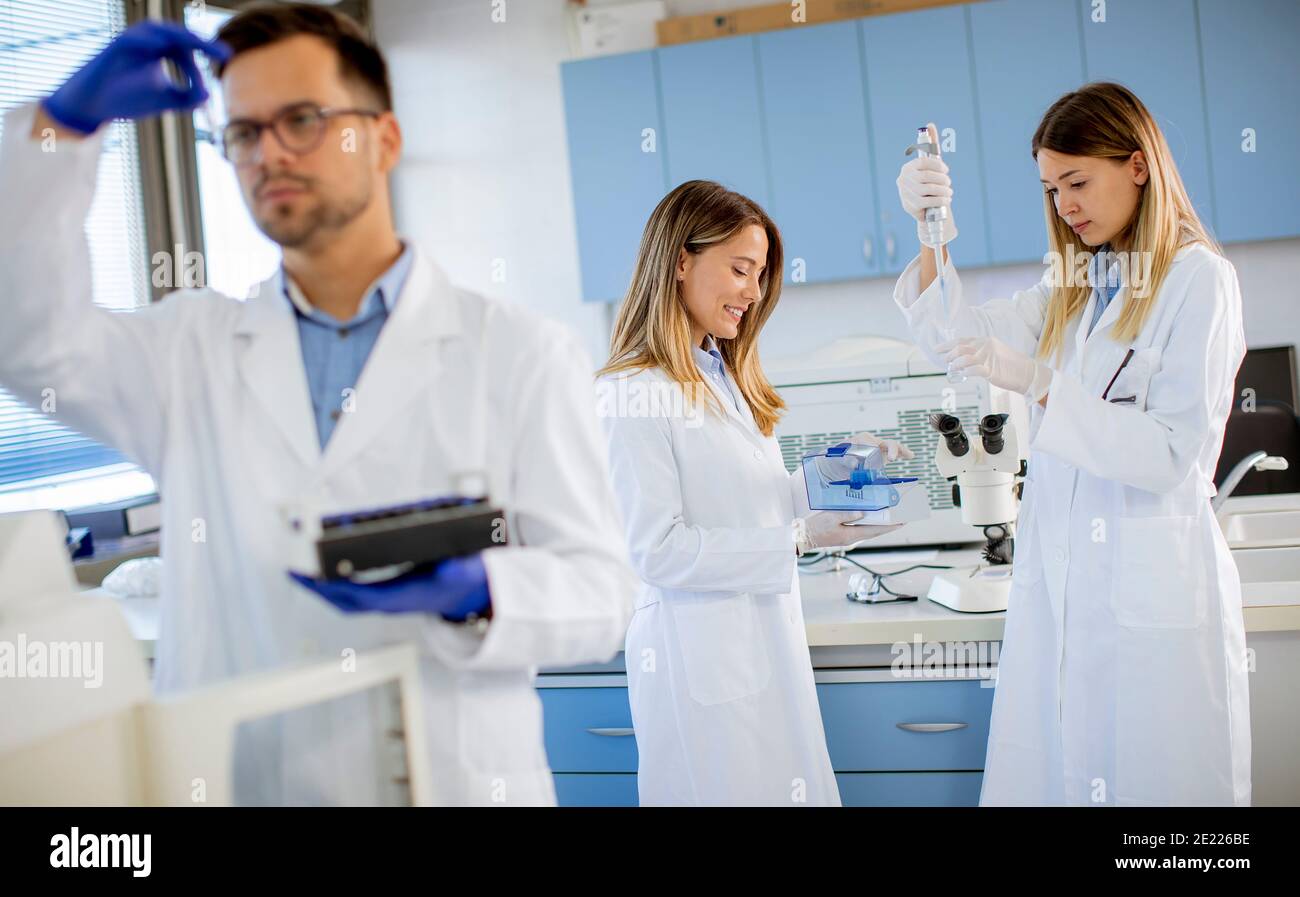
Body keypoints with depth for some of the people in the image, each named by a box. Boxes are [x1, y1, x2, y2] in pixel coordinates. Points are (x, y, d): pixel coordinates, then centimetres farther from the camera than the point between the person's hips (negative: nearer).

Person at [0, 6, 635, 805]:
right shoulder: (194, 349, 9)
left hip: (457, 782, -2)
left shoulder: (523, 354, 0)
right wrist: (65, 125, -7)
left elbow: (600, 593, -4)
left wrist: (473, 593, -23)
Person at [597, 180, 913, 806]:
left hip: (770, 640, 9)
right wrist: (799, 539, -18)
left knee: (792, 789, 13)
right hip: (702, 656, -8)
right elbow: (656, 551, -18)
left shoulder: (725, 377, 15)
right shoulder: (634, 394, -13)